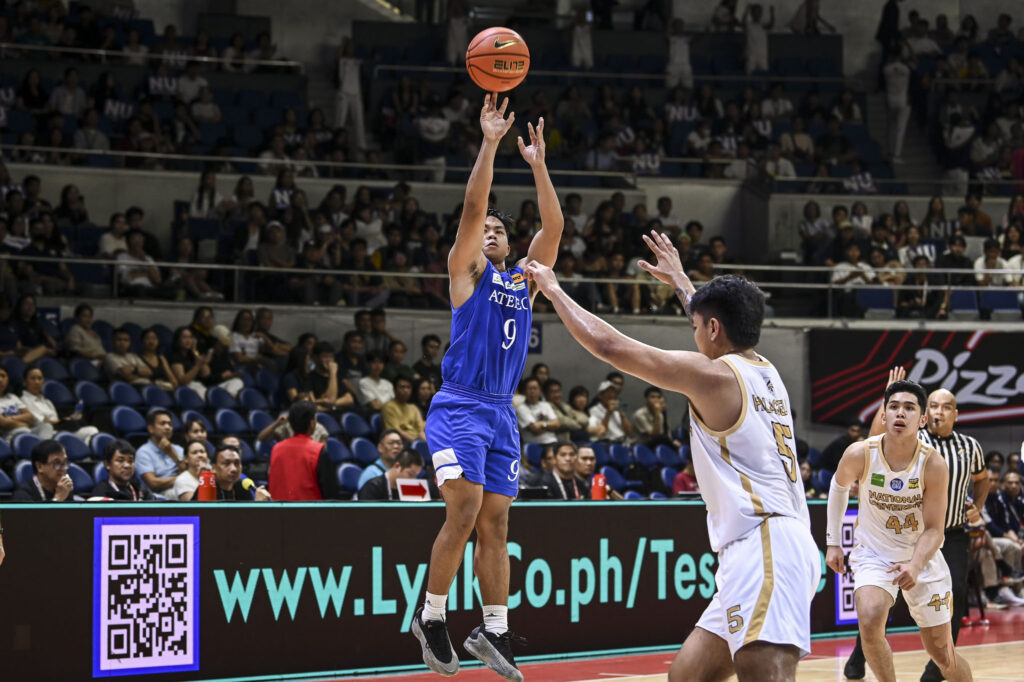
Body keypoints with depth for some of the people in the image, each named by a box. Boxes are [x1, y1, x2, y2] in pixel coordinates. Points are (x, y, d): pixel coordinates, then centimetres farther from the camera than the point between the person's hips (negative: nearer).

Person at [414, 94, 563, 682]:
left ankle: (494, 632, 7)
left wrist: (539, 165, -3)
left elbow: (554, 228, 5)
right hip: (459, 407, -6)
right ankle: (431, 617, -3)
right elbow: (472, 207, -10)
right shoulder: (467, 271, 3)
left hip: (502, 413, 6)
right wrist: (490, 144, -16)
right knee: (464, 513, -16)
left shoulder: (525, 278, 16)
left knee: (495, 526, 5)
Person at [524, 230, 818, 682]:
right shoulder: (765, 373, 19)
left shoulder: (713, 374, -4)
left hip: (765, 546, -10)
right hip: (764, 549, 10)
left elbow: (607, 344, -2)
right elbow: (724, 327, 45)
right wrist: (679, 283, 59)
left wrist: (552, 289, 12)